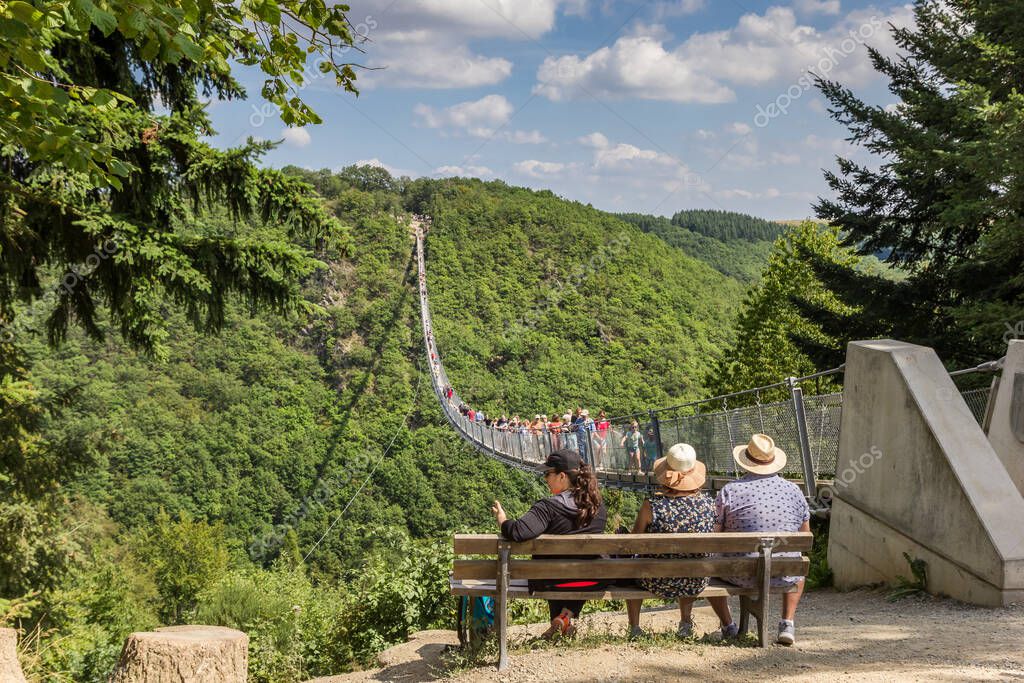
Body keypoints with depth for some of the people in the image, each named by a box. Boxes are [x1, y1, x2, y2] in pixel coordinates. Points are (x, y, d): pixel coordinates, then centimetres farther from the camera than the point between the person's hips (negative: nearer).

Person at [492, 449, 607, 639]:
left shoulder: (548, 507, -22)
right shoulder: (598, 505, -5)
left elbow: (518, 532, -35)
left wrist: (502, 520, -13)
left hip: (554, 583, -3)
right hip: (593, 581, 3)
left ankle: (558, 619, 30)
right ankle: (568, 614, 21)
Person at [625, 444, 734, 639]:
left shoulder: (651, 506, -22)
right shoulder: (708, 504, -13)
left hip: (658, 584, -3)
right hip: (697, 584, 3)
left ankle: (634, 628, 36)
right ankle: (686, 622, 44)